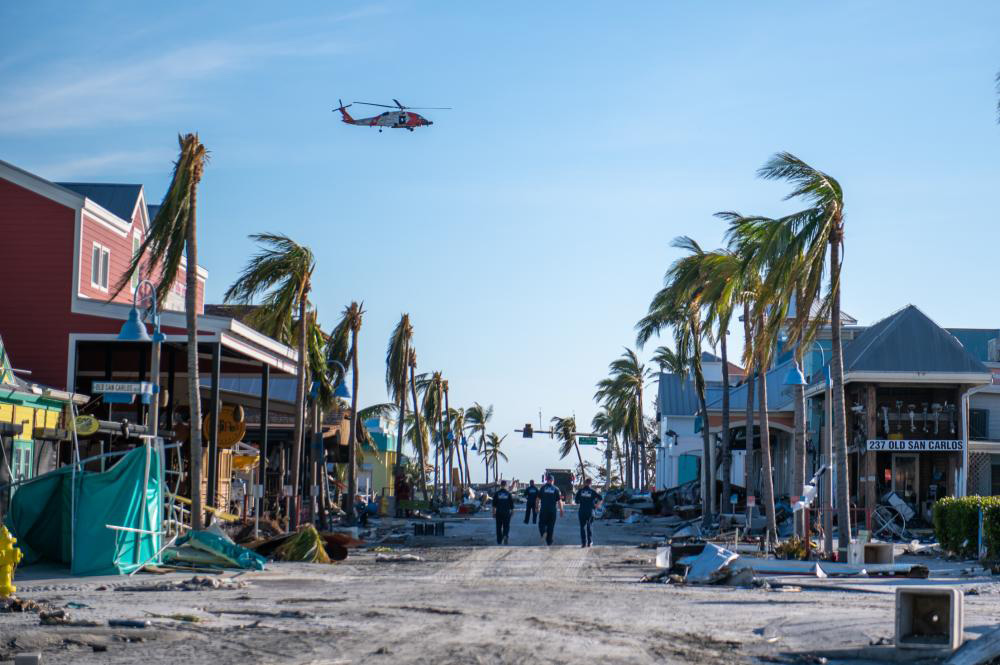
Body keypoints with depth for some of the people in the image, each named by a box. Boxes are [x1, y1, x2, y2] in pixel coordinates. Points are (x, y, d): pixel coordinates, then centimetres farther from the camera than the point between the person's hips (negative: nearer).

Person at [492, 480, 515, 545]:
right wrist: (512, 511, 15)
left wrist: (493, 512, 4)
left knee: (499, 527, 9)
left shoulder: (497, 493, -1)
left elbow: (494, 504, -1)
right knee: (506, 526, 5)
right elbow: (511, 504, 3)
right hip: (507, 512, -1)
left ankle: (499, 541, 11)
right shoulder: (508, 493, -2)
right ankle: (505, 536, -23)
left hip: (499, 512, 1)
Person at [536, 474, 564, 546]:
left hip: (543, 510, -1)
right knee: (551, 526, 10)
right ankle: (549, 542, 13)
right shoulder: (556, 489, 1)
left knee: (542, 524, 10)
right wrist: (561, 510, 6)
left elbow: (538, 499, 1)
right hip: (553, 510, 1)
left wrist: (537, 507, 13)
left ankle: (543, 532, -21)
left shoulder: (543, 488, 0)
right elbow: (559, 501, 0)